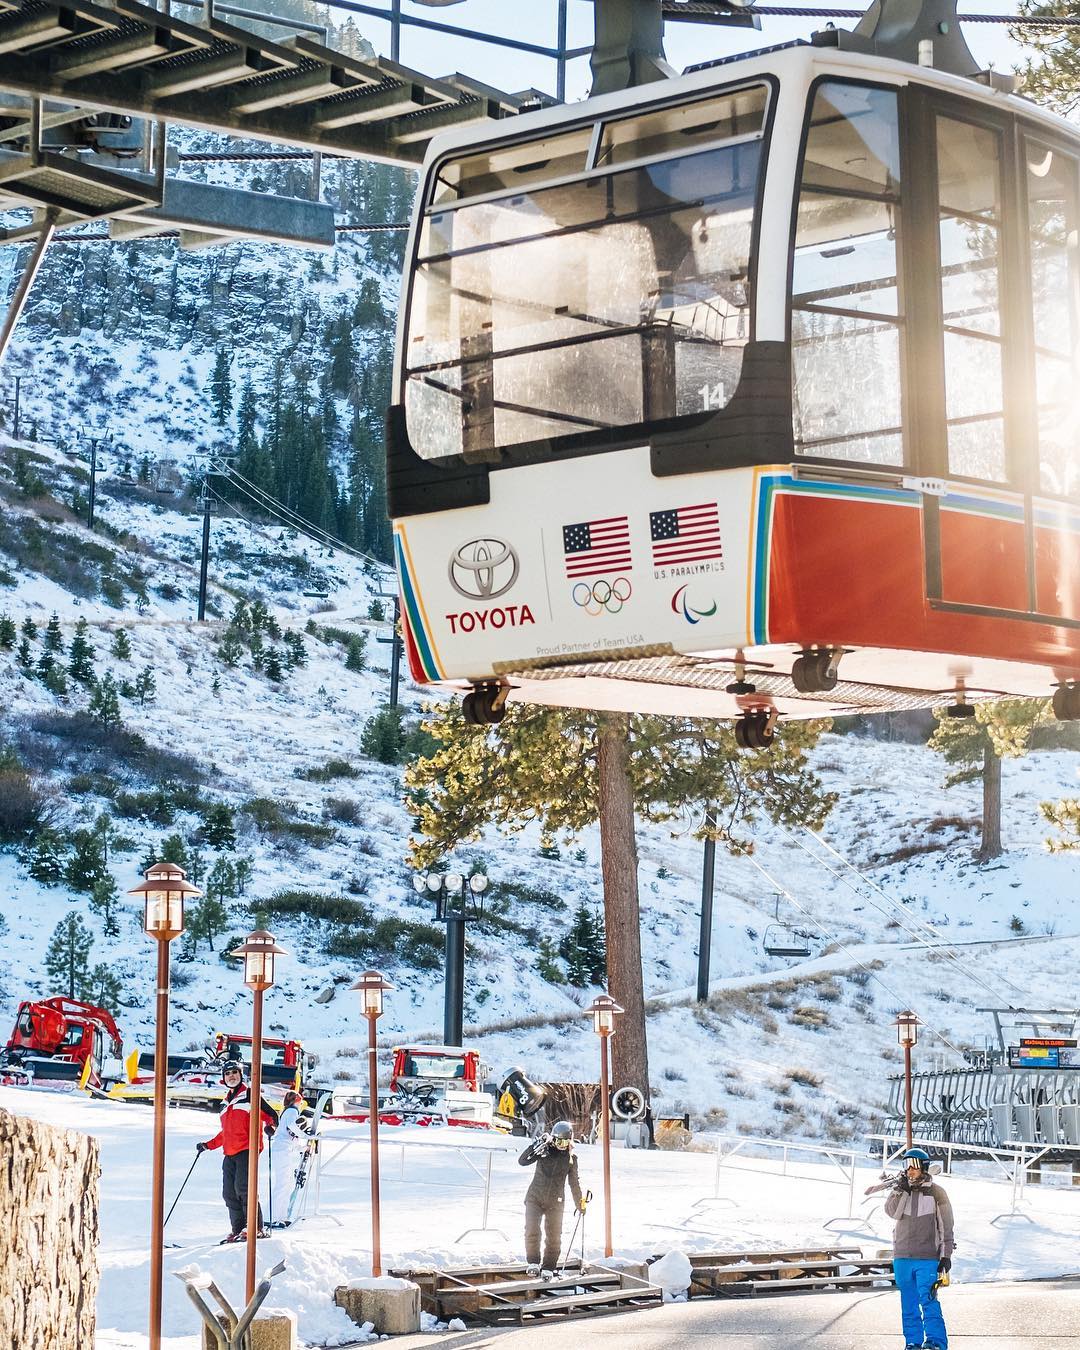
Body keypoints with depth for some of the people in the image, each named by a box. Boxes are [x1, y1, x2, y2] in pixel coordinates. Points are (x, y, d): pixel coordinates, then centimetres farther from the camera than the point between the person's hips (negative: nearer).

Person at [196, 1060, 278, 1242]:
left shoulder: (250, 1095, 3)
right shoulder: (226, 1103, 24)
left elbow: (271, 1115, -3)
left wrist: (270, 1126, -24)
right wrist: (208, 1145, 29)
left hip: (247, 1149, -7)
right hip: (229, 1154, 7)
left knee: (243, 1188, -18)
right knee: (230, 1193, 0)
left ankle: (257, 1228, -16)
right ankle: (238, 1230, 4)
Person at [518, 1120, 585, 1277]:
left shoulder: (571, 1158, 3)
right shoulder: (543, 1150, -4)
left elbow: (574, 1183, 14)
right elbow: (522, 1161, -15)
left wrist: (580, 1203, 16)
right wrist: (536, 1145, -24)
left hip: (555, 1202, 2)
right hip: (535, 1198, -2)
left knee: (554, 1237, 4)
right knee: (532, 1231, -18)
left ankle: (548, 1268, 18)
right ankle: (533, 1262, -4)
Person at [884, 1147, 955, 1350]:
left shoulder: (936, 1193, 1)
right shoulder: (900, 1190, 10)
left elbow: (945, 1227, 2)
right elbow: (892, 1212, -7)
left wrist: (946, 1255, -2)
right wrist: (901, 1189, -16)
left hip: (927, 1258, -4)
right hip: (902, 1256, 4)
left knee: (928, 1300, -14)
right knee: (908, 1302, 8)